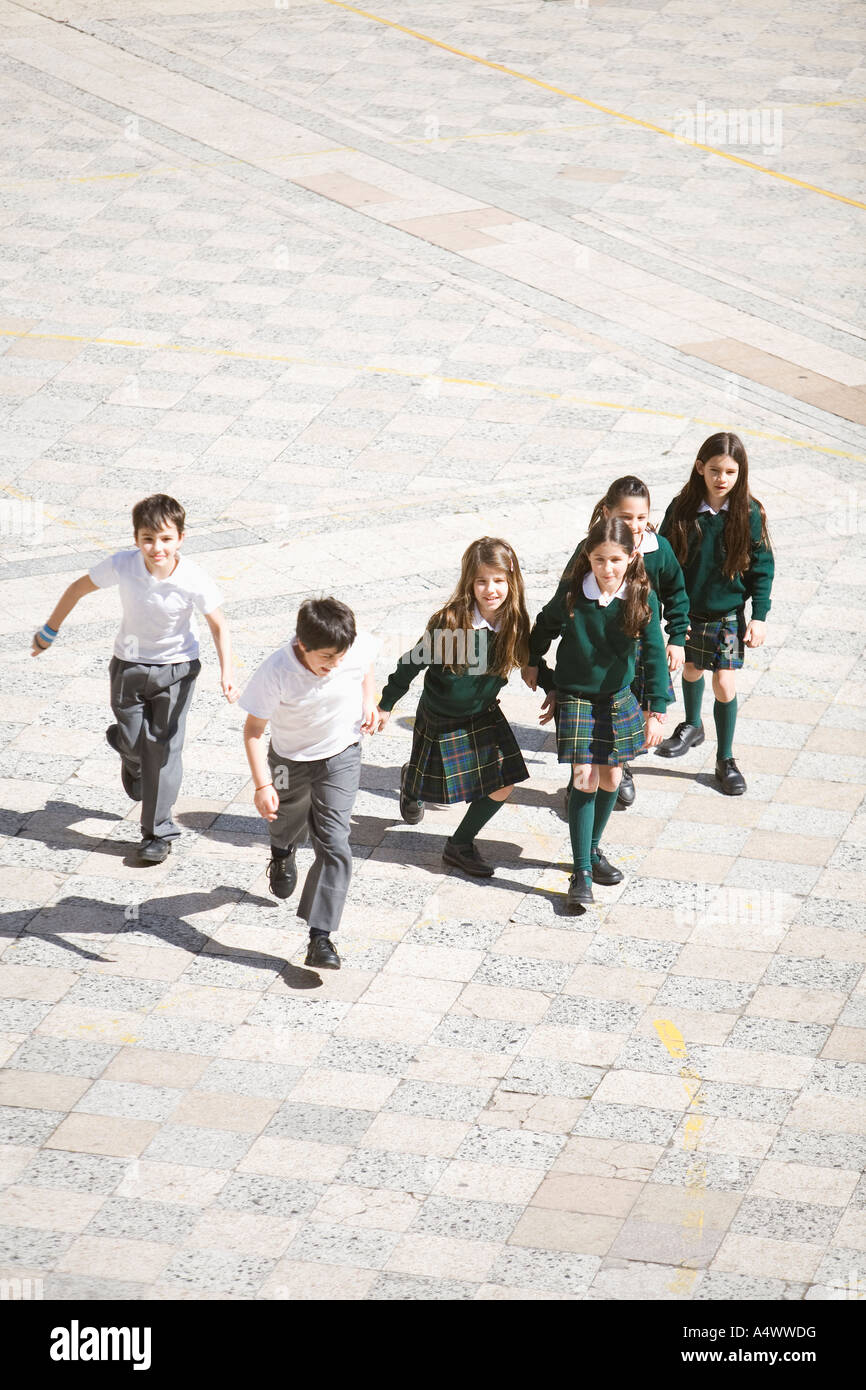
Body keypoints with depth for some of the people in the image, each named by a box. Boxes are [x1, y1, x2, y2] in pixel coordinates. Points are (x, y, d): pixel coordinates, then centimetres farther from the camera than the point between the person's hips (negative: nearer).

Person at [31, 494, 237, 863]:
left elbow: (218, 625, -12)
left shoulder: (193, 580, -26)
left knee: (164, 748, -3)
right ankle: (132, 759, 46)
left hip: (176, 669, -1)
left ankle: (159, 833, 10)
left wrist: (226, 673, -23)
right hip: (129, 664, 2)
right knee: (133, 742, 6)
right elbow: (79, 588, -5)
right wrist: (50, 630, 4)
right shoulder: (122, 565, -22)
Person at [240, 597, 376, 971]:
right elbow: (254, 729, -23)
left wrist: (369, 702, -4)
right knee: (286, 817, 28)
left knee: (333, 842, -12)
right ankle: (282, 855, 67)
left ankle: (320, 936, -10)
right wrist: (262, 785, -29)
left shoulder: (358, 648, -26)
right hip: (290, 760, 0)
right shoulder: (277, 672, -34)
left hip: (341, 757, 0)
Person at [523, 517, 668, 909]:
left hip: (618, 699, 2)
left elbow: (654, 655, -17)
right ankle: (581, 873, -9)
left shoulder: (642, 599, -14)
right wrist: (532, 663, 20)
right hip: (574, 697, -2)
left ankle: (593, 848, 36)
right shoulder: (571, 593, -14)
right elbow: (545, 625, 7)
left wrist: (656, 711, -23)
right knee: (585, 779, -11)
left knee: (610, 779, 11)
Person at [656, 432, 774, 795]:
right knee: (692, 669, 23)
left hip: (728, 615, -2)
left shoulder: (748, 513, -13)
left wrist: (759, 616, -8)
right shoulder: (682, 509, -11)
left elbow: (762, 567, -5)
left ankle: (725, 760, 12)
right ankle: (692, 726, 51)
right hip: (688, 612, 2)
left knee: (724, 686, -4)